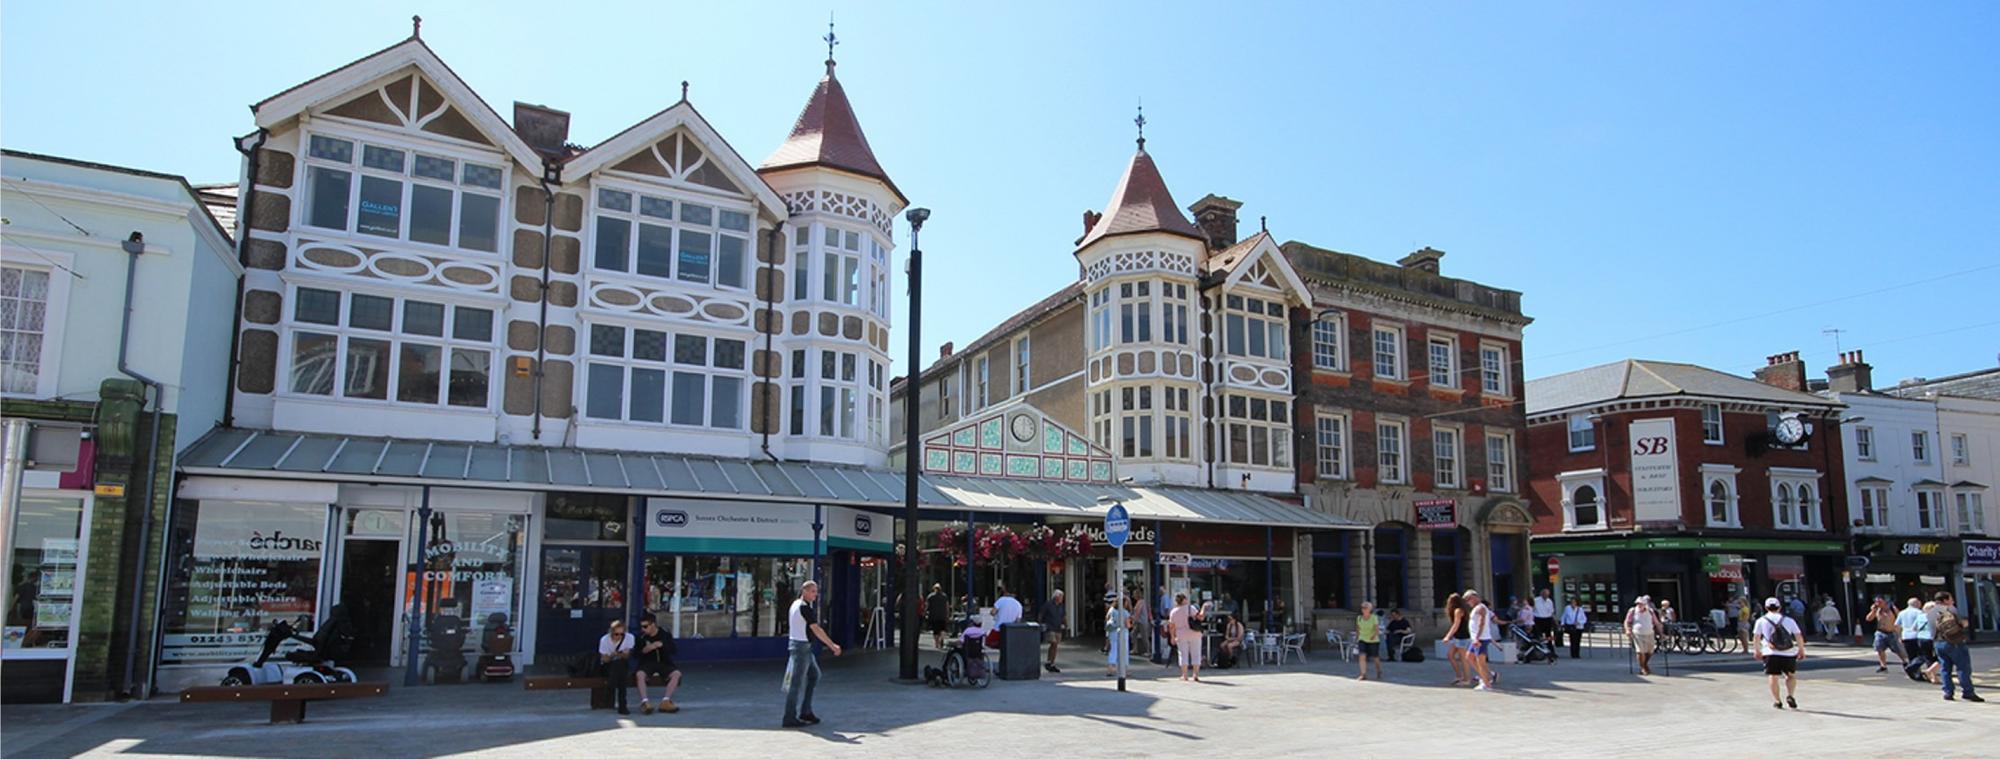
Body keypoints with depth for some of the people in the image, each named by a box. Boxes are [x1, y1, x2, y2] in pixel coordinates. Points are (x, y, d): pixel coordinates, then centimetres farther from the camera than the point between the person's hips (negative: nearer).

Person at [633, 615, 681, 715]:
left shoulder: (665, 633, -2)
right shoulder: (641, 636, -3)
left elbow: (673, 650, -6)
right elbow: (635, 655, 0)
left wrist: (662, 645, -23)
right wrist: (644, 650, -20)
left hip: (663, 663, 1)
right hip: (647, 663, -1)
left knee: (677, 674, -26)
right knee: (639, 674, -34)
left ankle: (665, 701, -26)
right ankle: (645, 702, -37)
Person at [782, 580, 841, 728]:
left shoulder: (796, 604, 13)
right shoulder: (804, 607, -17)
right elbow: (816, 630, -20)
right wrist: (832, 645, -17)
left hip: (804, 646, 10)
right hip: (801, 645, -10)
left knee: (814, 675, 16)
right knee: (797, 682, -5)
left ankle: (805, 711, 20)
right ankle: (790, 718, 0)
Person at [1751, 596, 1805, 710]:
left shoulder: (1761, 621, 7)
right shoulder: (1789, 620, 11)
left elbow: (1756, 637, 1)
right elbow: (1799, 636, 5)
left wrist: (1757, 650, 11)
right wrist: (1801, 650, 11)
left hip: (1771, 653, -2)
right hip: (1788, 654, 2)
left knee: (1773, 676, 4)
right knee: (1791, 676, 18)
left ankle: (1776, 701, 0)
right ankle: (1790, 695, 0)